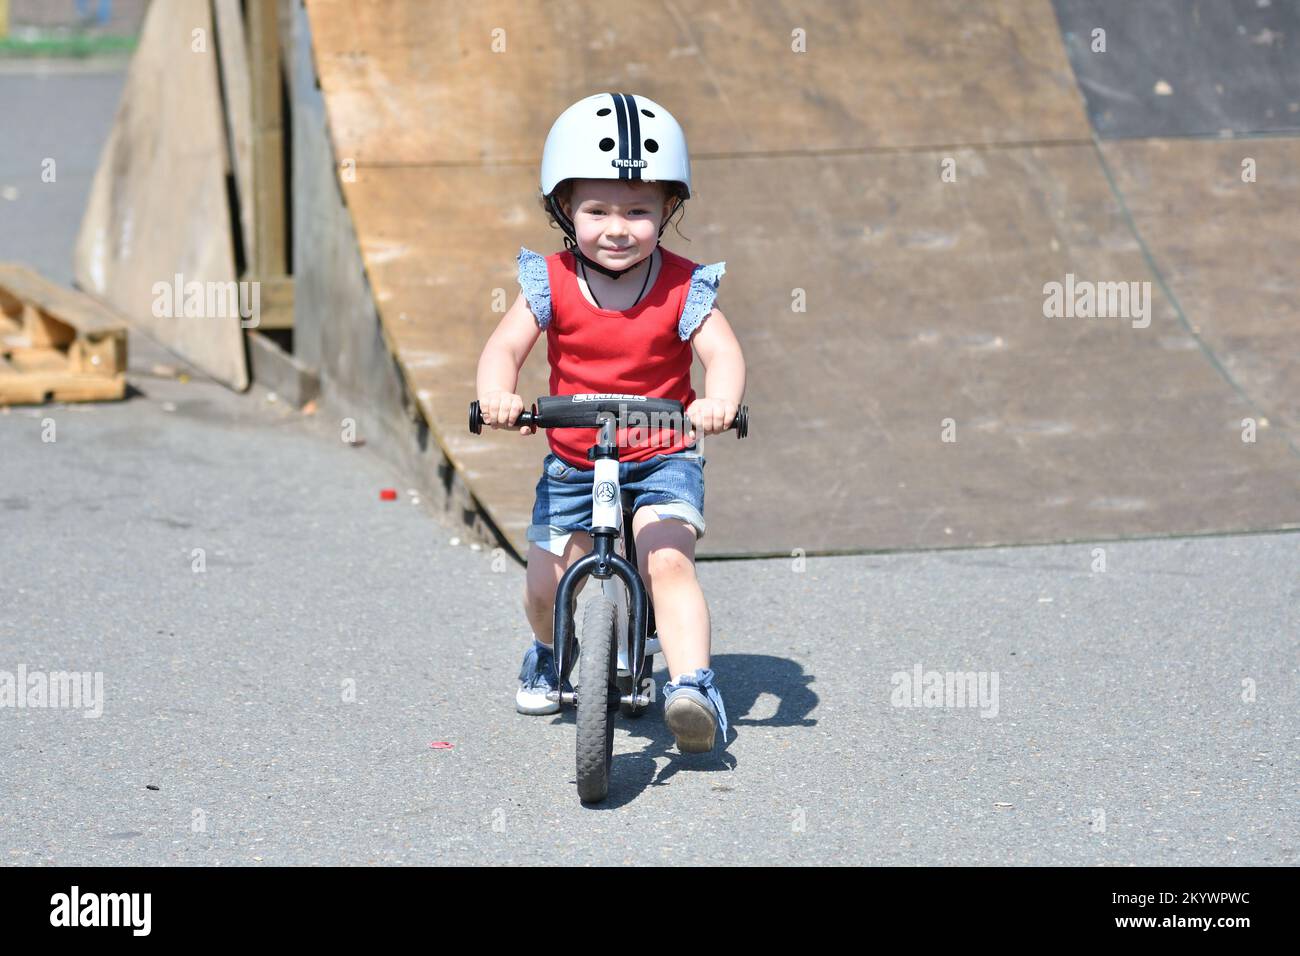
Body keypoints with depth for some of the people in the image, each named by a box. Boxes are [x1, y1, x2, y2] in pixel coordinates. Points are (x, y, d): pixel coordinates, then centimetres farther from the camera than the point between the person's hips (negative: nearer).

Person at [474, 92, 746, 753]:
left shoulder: (682, 288, -10)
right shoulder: (551, 284, -6)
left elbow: (724, 352, -22)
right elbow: (505, 346, -15)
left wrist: (718, 401, -45)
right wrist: (496, 394, -37)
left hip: (662, 458, -2)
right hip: (572, 462, 2)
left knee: (668, 562, -24)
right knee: (546, 584, 3)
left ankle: (693, 685, -27)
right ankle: (550, 652, 36)